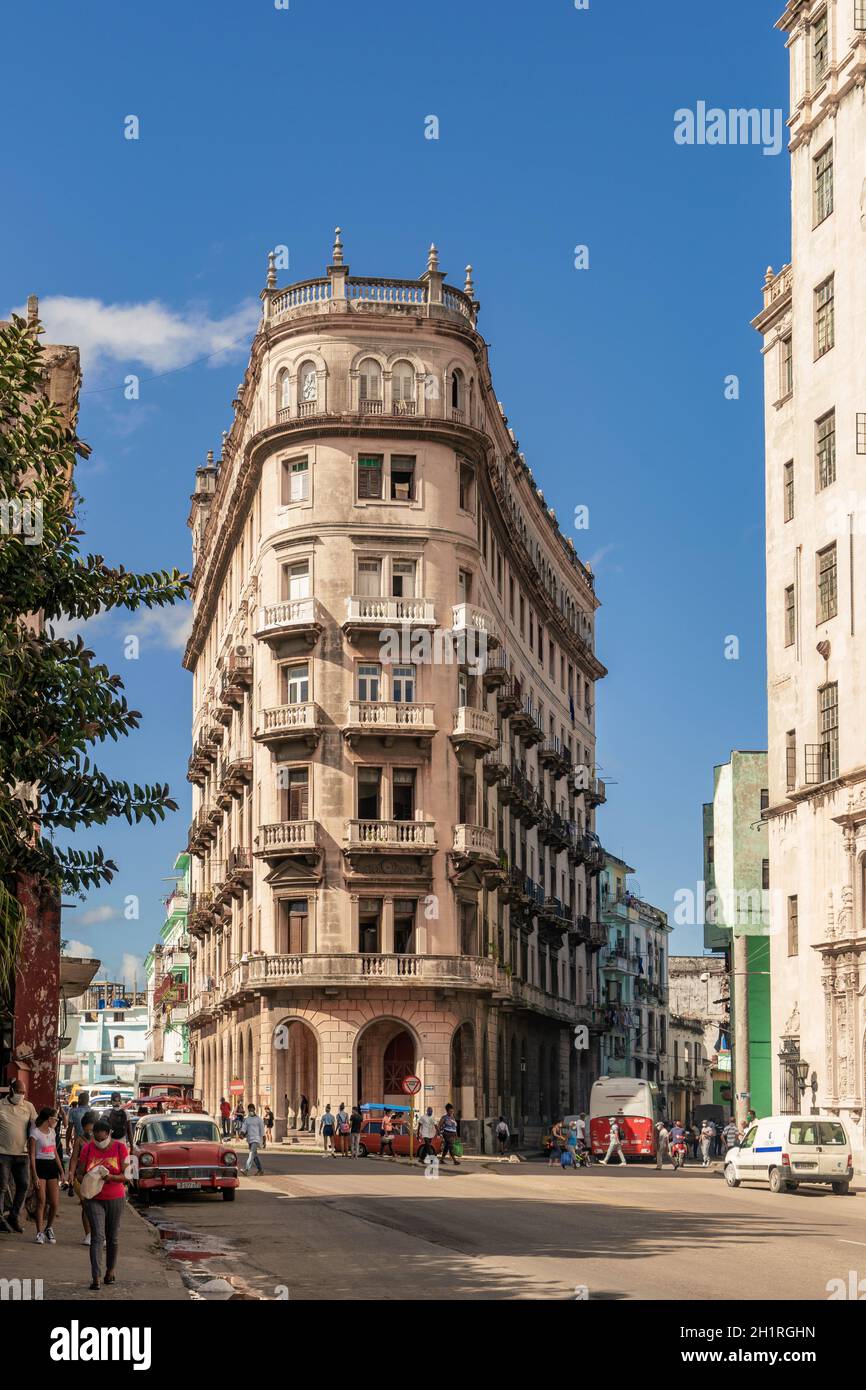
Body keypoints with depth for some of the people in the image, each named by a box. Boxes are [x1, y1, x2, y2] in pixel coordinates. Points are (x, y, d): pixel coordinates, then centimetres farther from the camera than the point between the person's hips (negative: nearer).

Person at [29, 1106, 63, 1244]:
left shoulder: (52, 1132, 14)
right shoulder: (35, 1133, -7)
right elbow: (32, 1156, -10)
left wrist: (61, 1170, 13)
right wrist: (34, 1175, -15)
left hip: (52, 1166, 6)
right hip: (40, 1166, -6)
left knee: (55, 1202, 1)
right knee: (41, 1201, -6)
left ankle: (49, 1228, 20)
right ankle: (40, 1232, 2)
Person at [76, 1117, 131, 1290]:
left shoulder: (120, 1148, -6)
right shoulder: (87, 1148, -2)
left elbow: (126, 1175, -9)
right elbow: (79, 1173, 0)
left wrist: (110, 1177, -27)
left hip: (115, 1198, 0)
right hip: (94, 1199, 0)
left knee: (113, 1236, 10)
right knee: (97, 1236, -10)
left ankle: (111, 1269, 30)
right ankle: (96, 1276, -15)